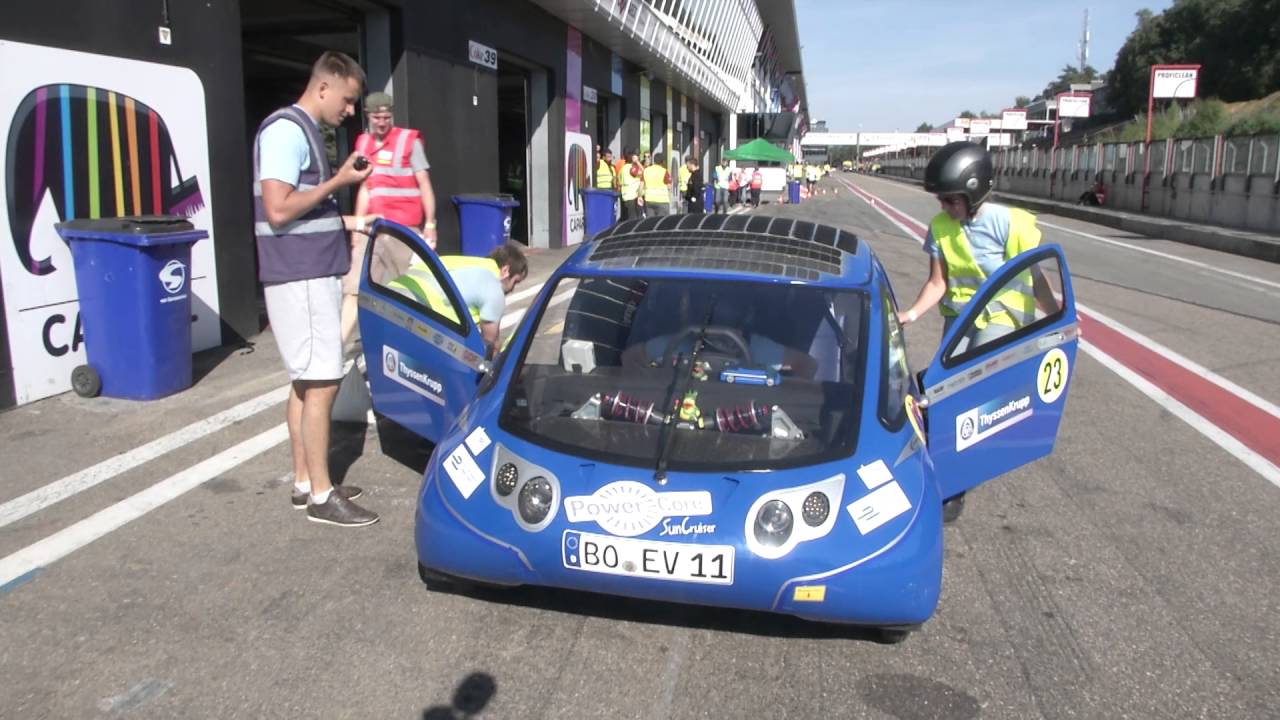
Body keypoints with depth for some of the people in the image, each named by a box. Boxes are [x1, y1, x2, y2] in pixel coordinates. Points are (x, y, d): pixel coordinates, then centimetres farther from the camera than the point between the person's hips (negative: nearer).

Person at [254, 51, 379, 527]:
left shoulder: (305, 131, 17)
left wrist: (351, 223, 14)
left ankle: (304, 481, 21)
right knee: (321, 383, -6)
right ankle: (320, 496, 2)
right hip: (300, 278, -10)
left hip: (313, 275, 10)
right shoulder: (286, 129, -13)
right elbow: (279, 210, -22)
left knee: (306, 382, 12)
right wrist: (339, 181, -15)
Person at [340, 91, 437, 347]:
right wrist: (357, 227, 15)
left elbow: (425, 185, -2)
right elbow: (364, 189, 18)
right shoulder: (363, 143, 13)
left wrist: (430, 224, -8)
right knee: (352, 287, -2)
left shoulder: (409, 140, -1)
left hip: (403, 228, -4)